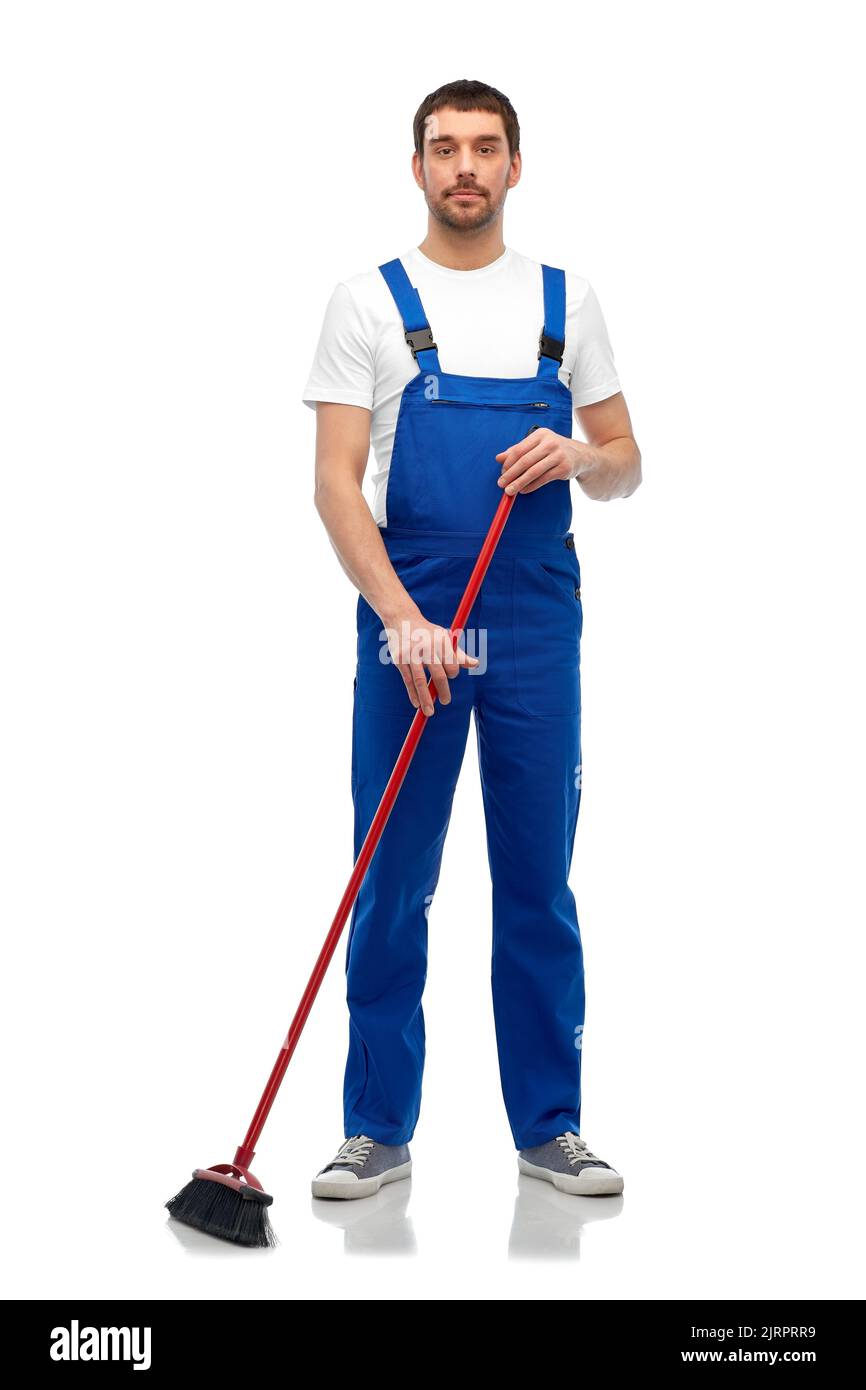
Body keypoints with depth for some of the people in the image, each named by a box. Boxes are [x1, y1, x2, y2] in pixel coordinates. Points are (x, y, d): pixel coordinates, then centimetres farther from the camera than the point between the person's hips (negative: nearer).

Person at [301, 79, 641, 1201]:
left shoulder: (568, 301, 9)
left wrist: (578, 455, -13)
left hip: (538, 629, 2)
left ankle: (550, 1128, 19)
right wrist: (403, 621, -20)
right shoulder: (369, 302, 1)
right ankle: (379, 1130, 16)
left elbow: (626, 466, 11)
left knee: (539, 886, 8)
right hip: (407, 626, -2)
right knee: (391, 886, 4)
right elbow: (337, 481, -7)